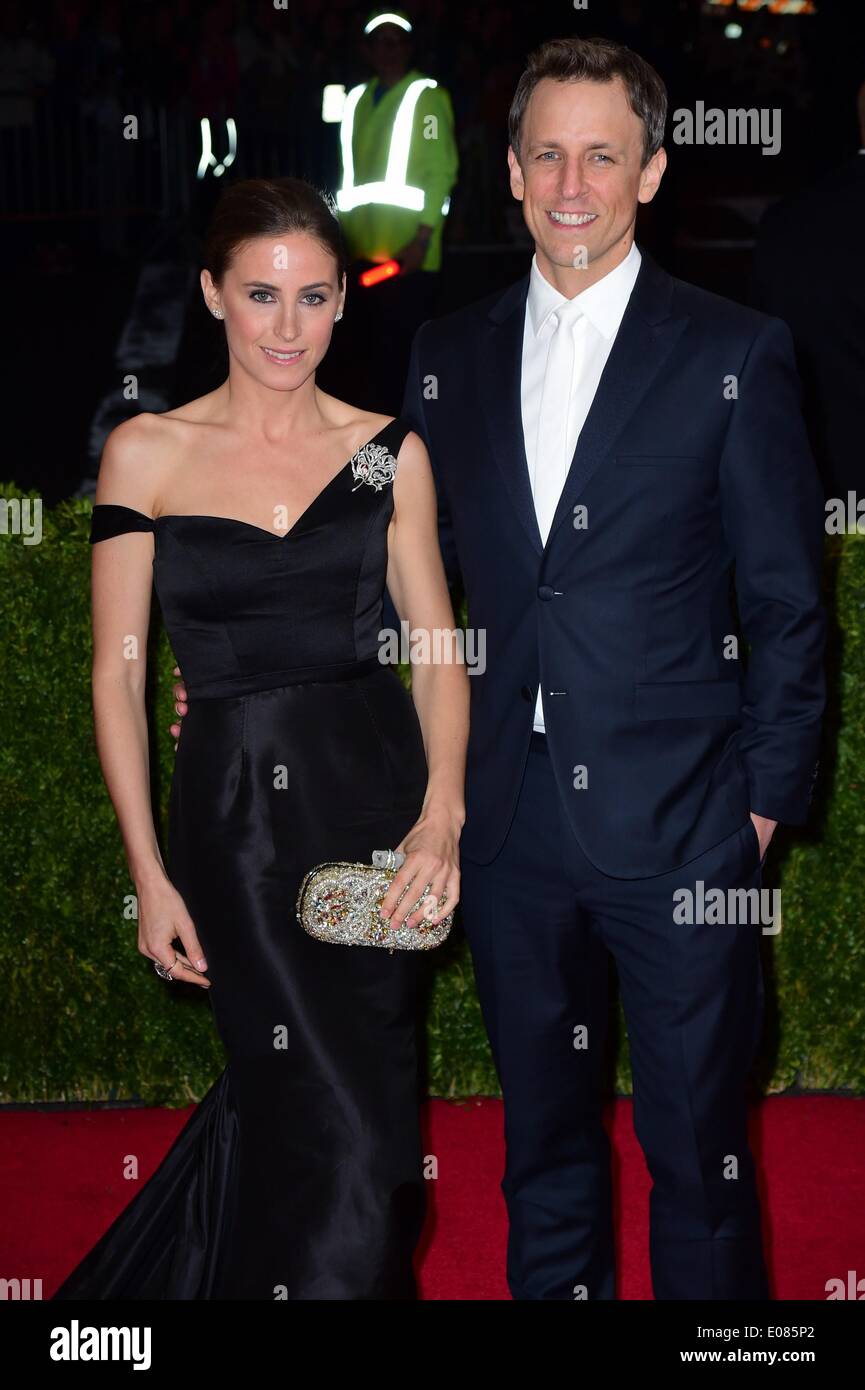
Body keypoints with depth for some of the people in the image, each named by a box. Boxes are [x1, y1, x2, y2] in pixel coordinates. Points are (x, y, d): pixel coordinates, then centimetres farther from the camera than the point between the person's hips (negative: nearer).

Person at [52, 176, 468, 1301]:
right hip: (234, 815, -2)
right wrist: (149, 873, -6)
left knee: (281, 1108, 13)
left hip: (380, 797, 3)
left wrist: (441, 816, -15)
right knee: (347, 1140, -4)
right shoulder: (147, 453, -1)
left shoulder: (389, 451, 4)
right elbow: (119, 670, 0)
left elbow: (439, 648, 1)